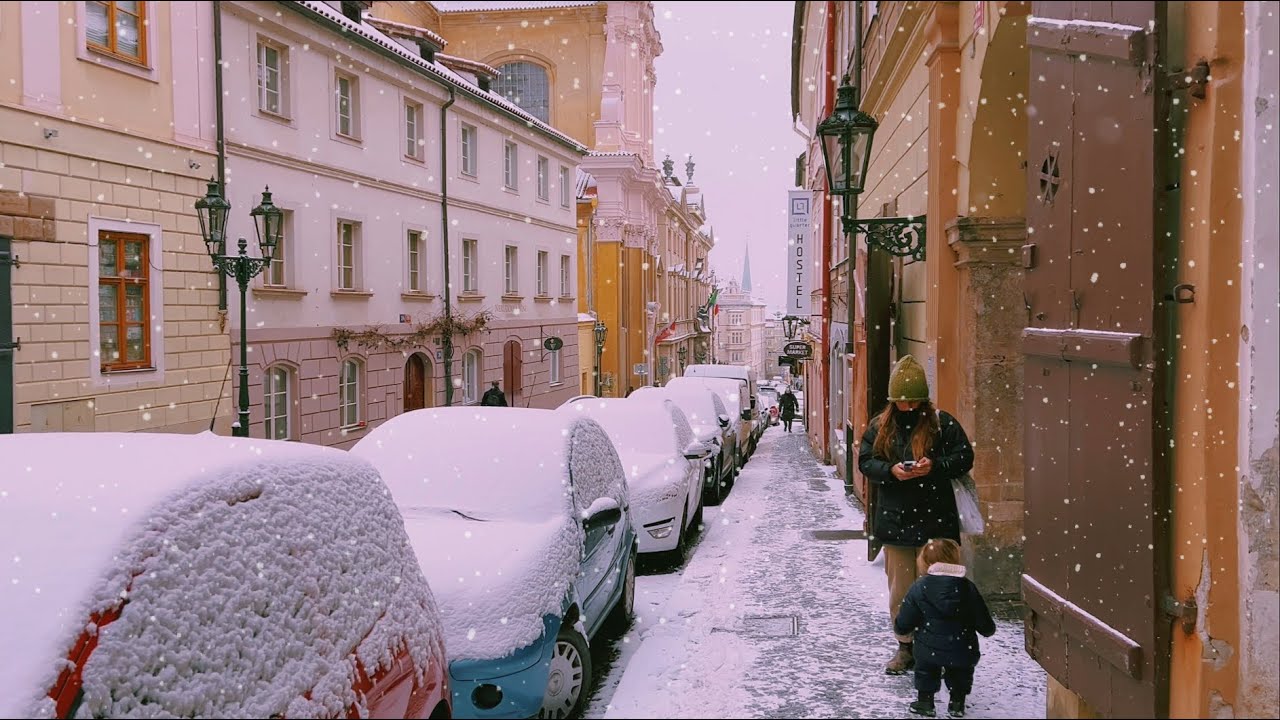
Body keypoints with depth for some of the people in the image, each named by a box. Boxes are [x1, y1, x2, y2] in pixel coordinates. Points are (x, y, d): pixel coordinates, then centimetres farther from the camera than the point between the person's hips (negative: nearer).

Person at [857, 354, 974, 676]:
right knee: (900, 588, 9)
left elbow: (964, 457, -1)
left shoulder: (942, 423, -2)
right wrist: (891, 470, -14)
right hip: (895, 519, 3)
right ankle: (905, 646, 21)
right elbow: (865, 461, 6)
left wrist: (935, 466, -18)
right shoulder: (879, 426, 6)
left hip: (934, 519, -2)